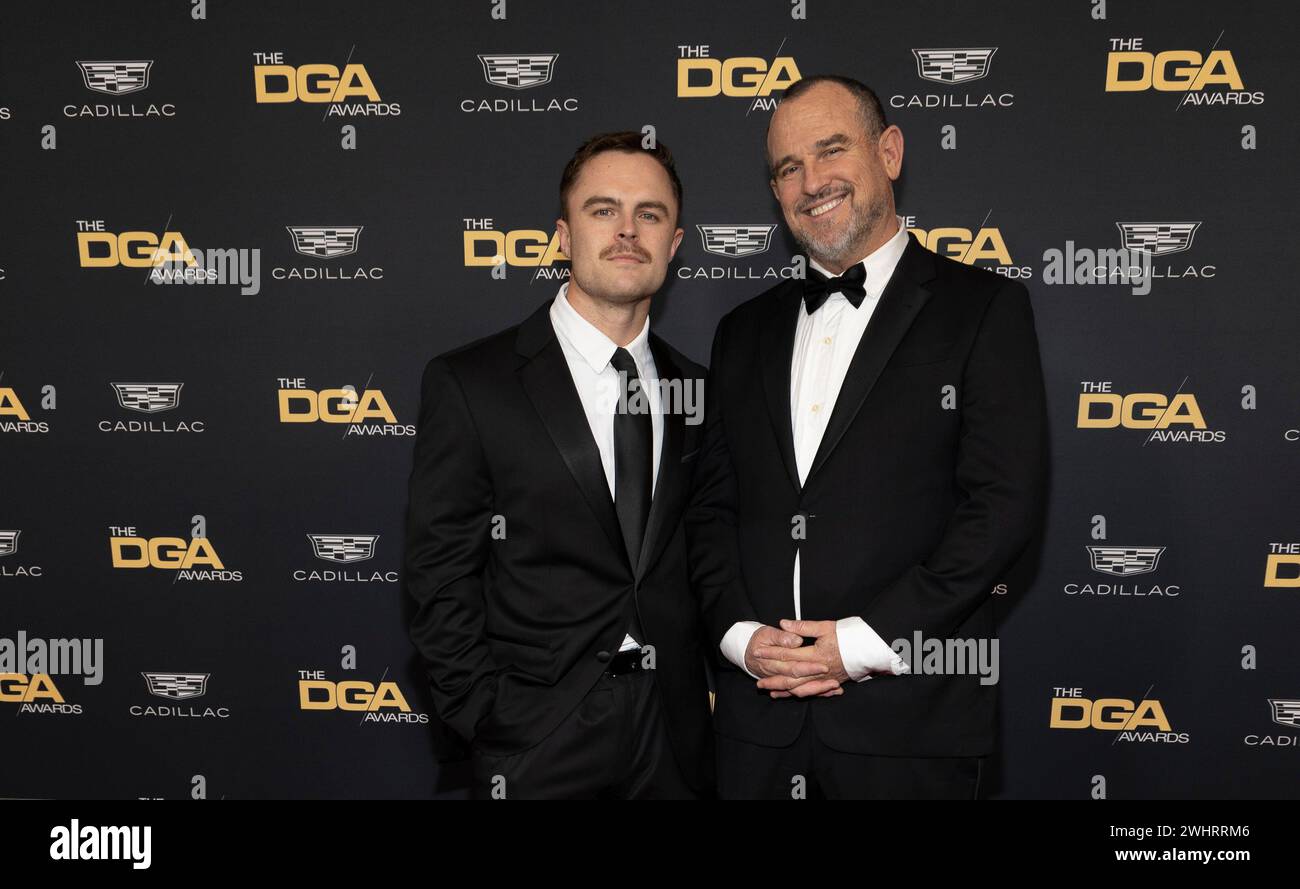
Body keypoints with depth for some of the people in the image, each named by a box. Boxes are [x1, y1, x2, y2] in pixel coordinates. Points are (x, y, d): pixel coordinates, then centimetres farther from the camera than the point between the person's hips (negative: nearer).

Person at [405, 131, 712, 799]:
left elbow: (697, 561, 12)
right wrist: (494, 726, -11)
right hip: (541, 748, -3)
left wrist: (706, 692, 1)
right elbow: (440, 581, -7)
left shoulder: (693, 389, 6)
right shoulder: (468, 384, -7)